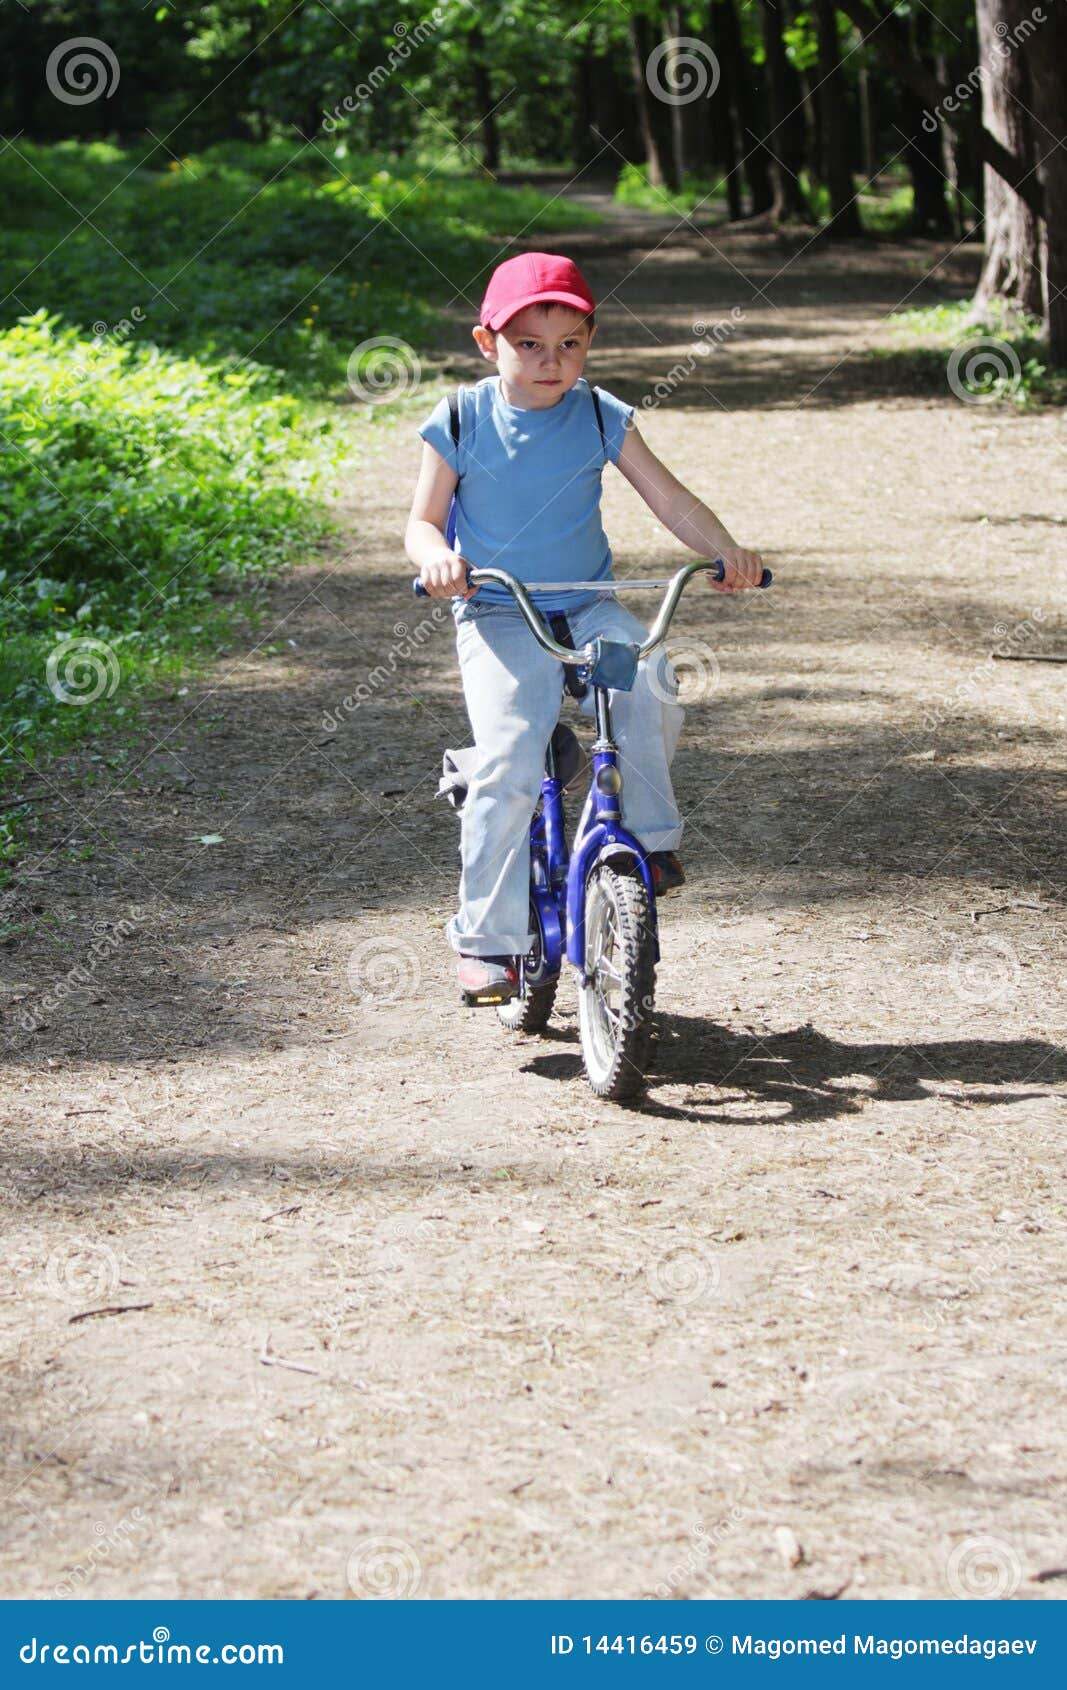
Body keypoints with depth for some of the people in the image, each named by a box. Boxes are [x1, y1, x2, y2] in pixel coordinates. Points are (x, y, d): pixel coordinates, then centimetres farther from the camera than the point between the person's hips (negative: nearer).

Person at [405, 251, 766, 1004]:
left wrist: (727, 551, -17)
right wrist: (436, 556, -23)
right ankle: (488, 935, -10)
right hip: (497, 616, -2)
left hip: (588, 607, 2)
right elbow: (422, 522, 1)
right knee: (507, 763, -21)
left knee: (648, 680, -30)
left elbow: (670, 499, 1)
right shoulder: (463, 420, -1)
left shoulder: (601, 418, 3)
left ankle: (646, 836, -8)